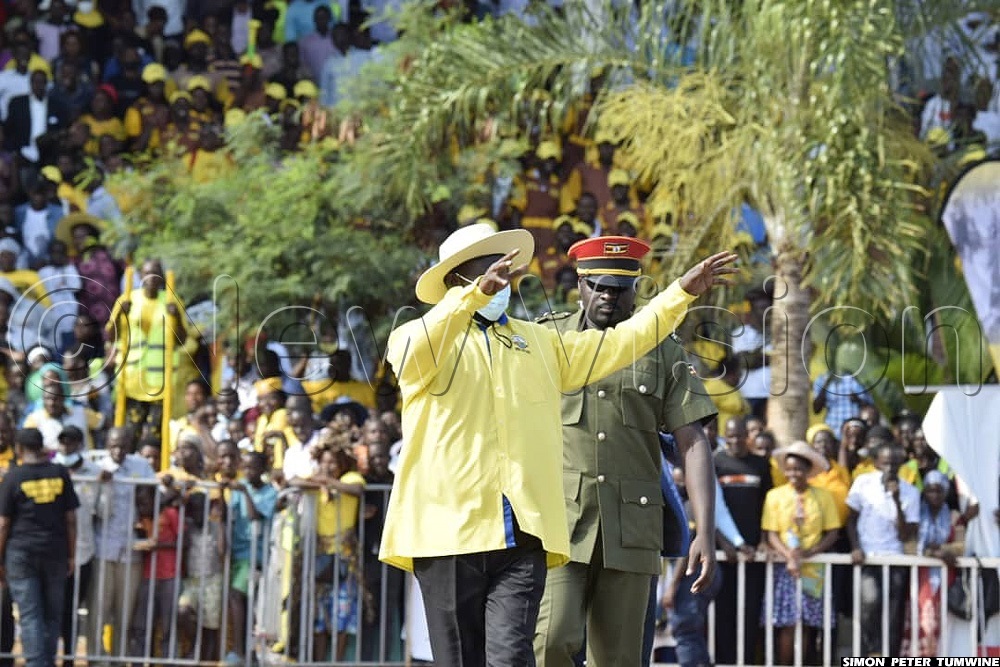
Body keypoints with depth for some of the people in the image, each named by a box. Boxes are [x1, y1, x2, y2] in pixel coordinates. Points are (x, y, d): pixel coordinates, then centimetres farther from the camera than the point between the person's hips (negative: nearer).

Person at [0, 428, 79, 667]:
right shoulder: (60, 473, 3)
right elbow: (71, 518, 4)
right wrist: (71, 555, 11)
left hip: (21, 551, -3)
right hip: (56, 553, 3)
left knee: (29, 615, -2)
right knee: (52, 614, 11)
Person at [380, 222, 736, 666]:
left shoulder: (540, 343, 23)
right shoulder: (417, 336, 6)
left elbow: (620, 343, 25)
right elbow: (417, 352, -18)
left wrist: (682, 292, 17)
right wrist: (476, 293, -33)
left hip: (523, 536, 3)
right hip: (448, 531, -3)